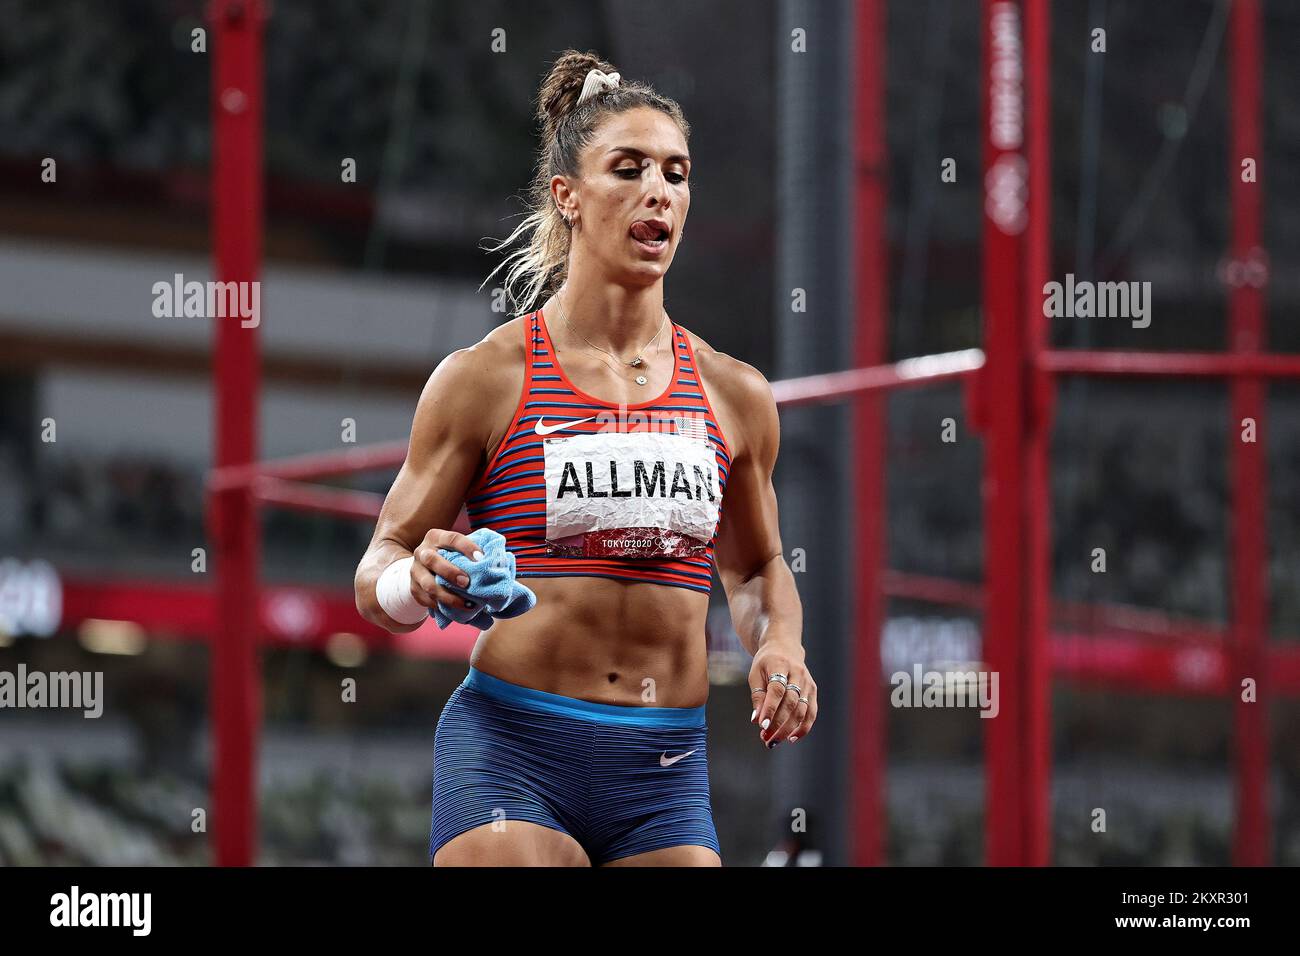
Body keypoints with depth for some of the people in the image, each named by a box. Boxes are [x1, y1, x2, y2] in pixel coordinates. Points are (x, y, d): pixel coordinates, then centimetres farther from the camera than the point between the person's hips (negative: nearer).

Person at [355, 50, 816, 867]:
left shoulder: (734, 395, 10)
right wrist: (420, 582, -19)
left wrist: (779, 643, 5)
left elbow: (756, 566, 25)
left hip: (665, 769, 3)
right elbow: (376, 575, 4)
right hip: (511, 745, -3)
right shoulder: (486, 378, 0)